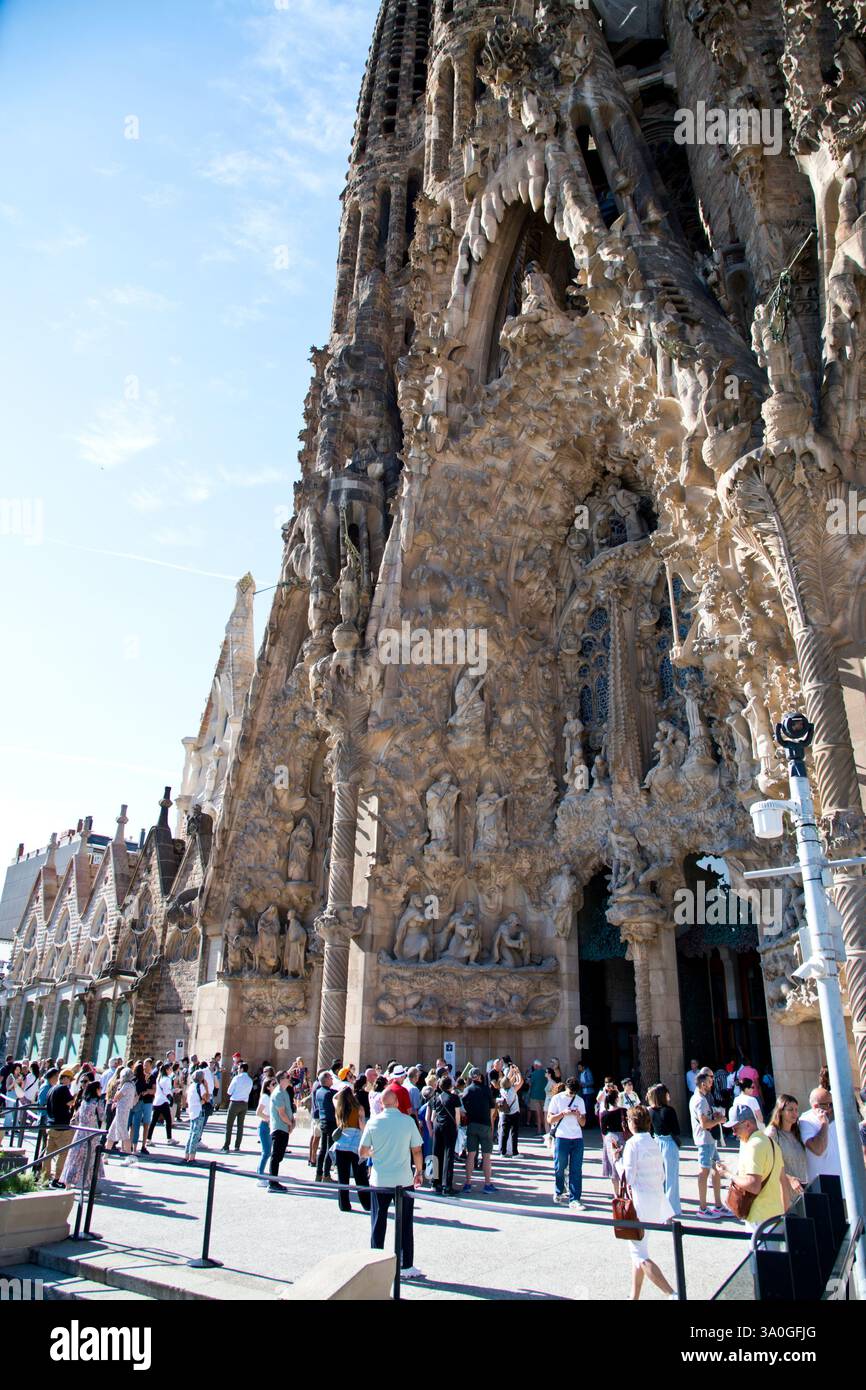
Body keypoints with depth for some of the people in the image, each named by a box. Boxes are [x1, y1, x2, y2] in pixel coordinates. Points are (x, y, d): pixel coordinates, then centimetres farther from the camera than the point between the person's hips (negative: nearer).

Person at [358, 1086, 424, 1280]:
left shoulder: (374, 1122, -7)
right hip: (404, 1180, -1)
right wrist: (418, 1171, 11)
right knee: (405, 1224, 11)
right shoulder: (408, 1121, -9)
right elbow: (416, 1151, -4)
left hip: (379, 1181, 1)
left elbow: (362, 1151, -3)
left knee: (378, 1223, 13)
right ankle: (407, 1266, 16)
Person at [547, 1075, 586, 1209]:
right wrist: (563, 1113, -15)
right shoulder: (557, 1099, 0)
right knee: (560, 1168, 6)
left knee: (576, 1170, -2)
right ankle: (558, 1194, 24)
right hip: (561, 1138, -3)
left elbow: (583, 1123, 12)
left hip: (577, 1139, 3)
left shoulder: (580, 1100, 10)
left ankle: (575, 1199, 1)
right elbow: (549, 1119, -2)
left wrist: (578, 1115, -9)